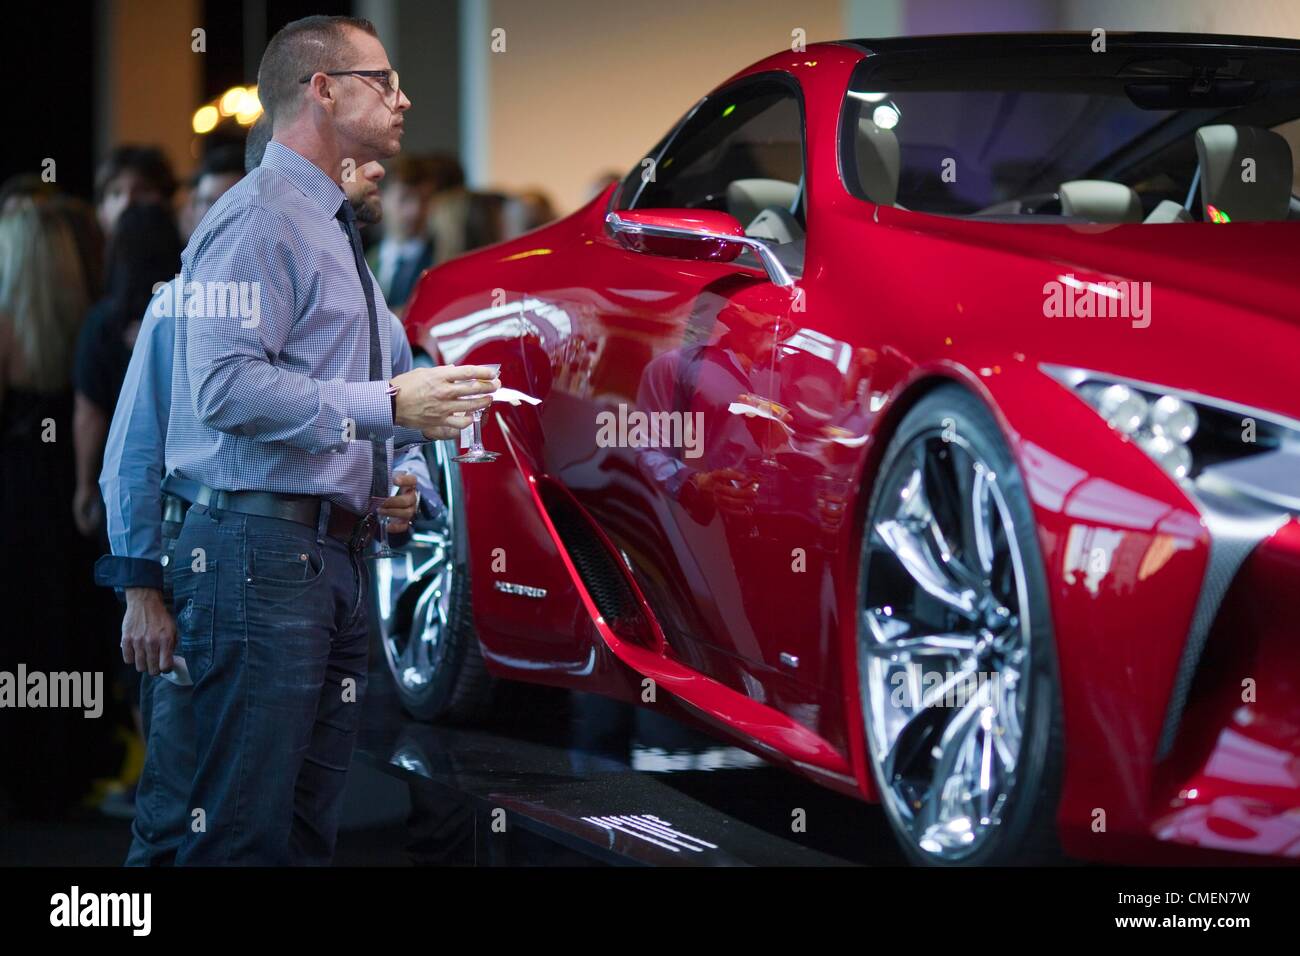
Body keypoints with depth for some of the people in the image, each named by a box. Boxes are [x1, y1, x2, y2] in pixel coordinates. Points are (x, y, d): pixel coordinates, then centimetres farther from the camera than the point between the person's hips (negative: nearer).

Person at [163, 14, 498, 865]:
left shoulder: (334, 230, 23)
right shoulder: (261, 219, -9)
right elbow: (226, 386, -21)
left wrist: (386, 480, 14)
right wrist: (387, 405, -20)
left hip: (337, 561, 10)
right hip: (265, 550, -10)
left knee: (312, 824, 10)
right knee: (246, 829, -10)